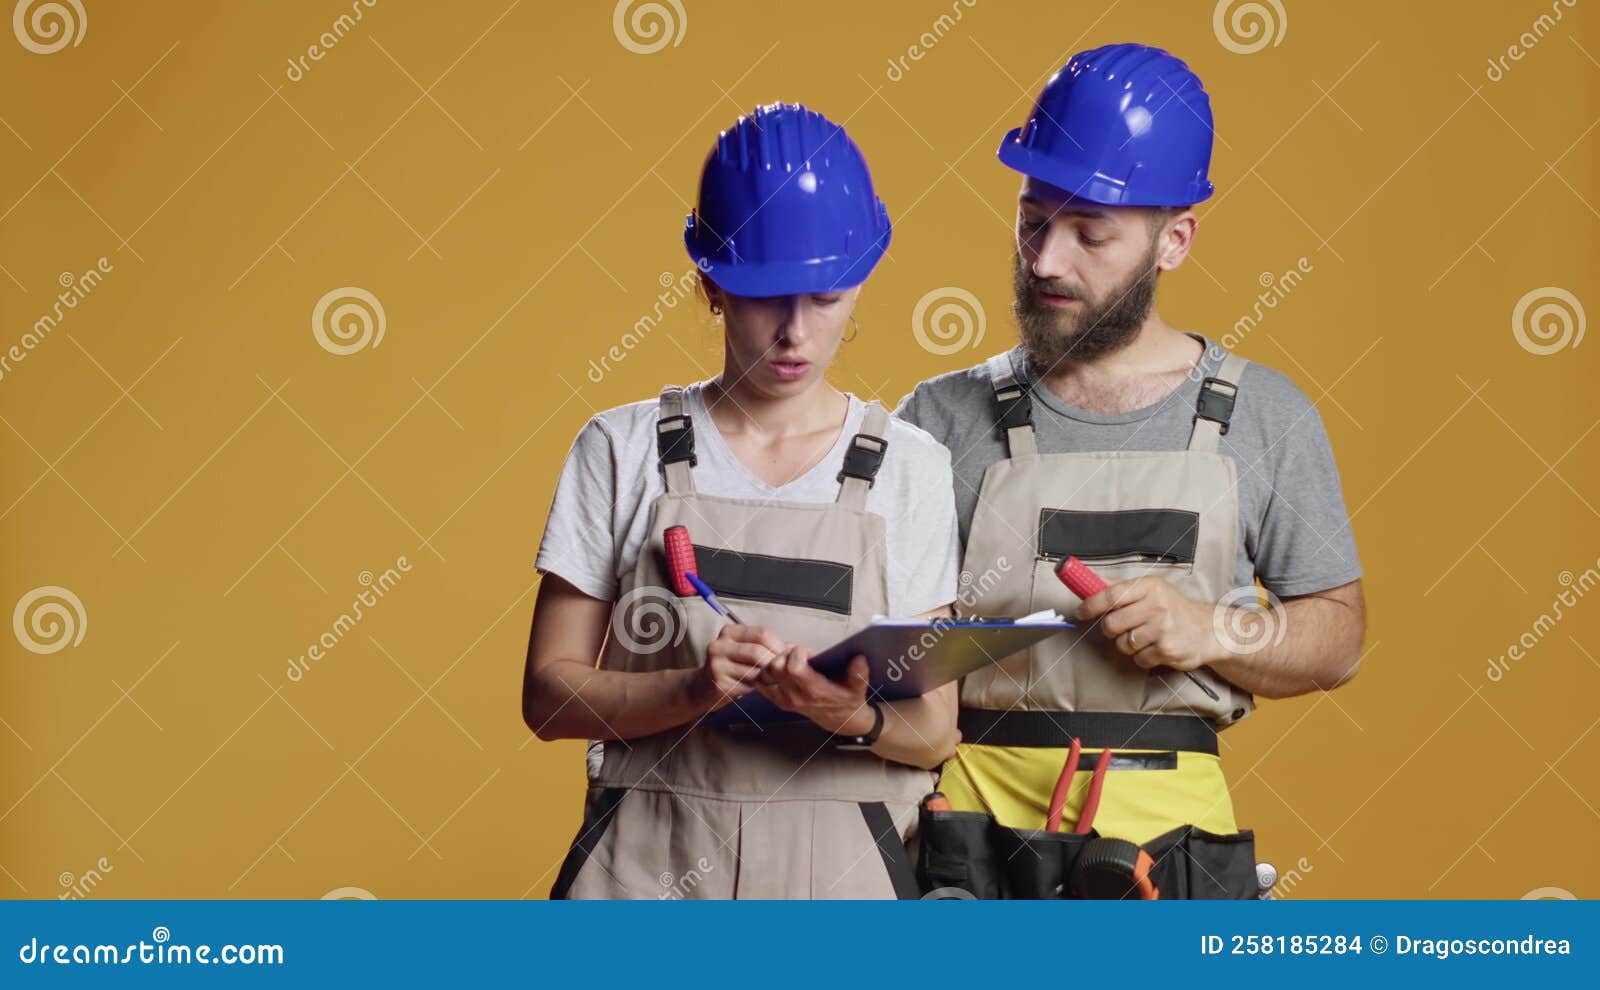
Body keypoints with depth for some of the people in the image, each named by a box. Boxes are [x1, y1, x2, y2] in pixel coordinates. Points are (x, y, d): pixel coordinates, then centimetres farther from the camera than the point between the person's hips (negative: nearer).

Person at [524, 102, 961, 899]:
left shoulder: (911, 469, 5)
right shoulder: (623, 450, 4)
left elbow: (935, 734, 4)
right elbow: (549, 693, 1)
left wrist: (859, 719, -17)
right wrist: (696, 689, -15)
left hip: (841, 865, 0)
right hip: (648, 863, 0)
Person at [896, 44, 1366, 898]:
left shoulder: (1263, 418, 7)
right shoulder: (945, 418, 6)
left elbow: (1337, 637, 10)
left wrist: (1214, 631, -8)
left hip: (1167, 829, 0)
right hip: (967, 821, 0)